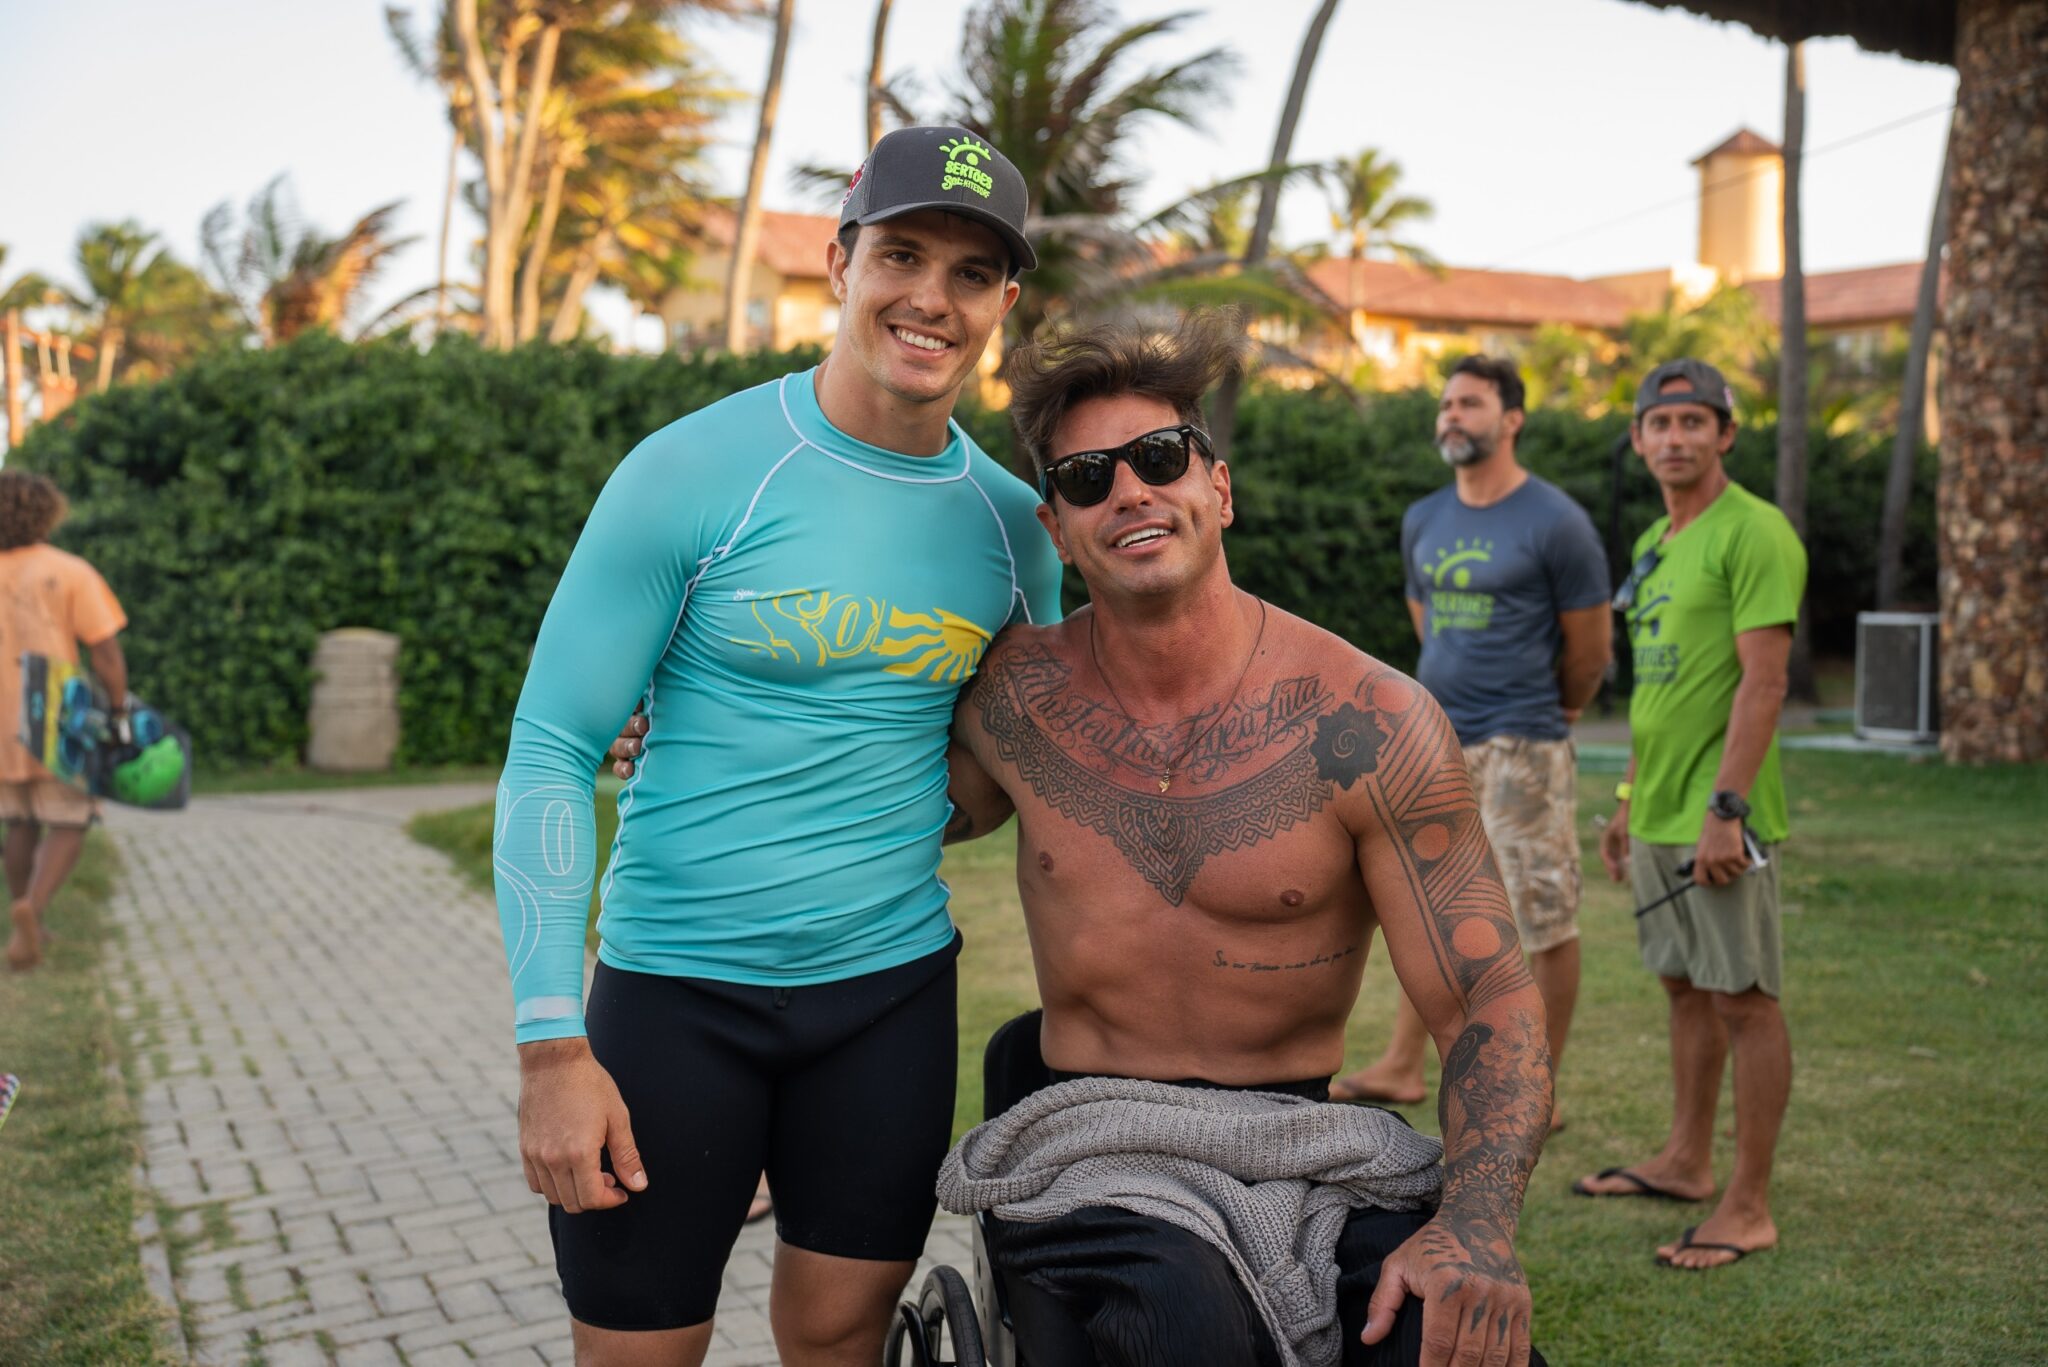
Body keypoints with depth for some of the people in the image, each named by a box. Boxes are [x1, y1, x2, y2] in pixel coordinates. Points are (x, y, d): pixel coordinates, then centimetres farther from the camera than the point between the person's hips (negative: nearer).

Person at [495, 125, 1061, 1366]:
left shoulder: (1012, 520, 2)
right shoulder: (694, 473, -11)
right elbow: (551, 751, -10)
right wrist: (552, 1047, -15)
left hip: (893, 987, 4)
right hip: (676, 990, -3)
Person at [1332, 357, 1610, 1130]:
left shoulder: (1554, 523, -9)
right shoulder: (1423, 522, 9)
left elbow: (1589, 646, -2)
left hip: (1520, 748, -6)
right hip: (1436, 740, 7)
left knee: (1546, 921, -1)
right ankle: (1401, 1067, 22)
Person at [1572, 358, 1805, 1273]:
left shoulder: (1753, 534, -11)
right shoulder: (1654, 543, 16)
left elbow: (1763, 682, -18)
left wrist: (1724, 809, -22)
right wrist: (1627, 802, 21)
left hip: (1719, 818, -9)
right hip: (1659, 815, 9)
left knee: (1744, 999, -2)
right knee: (1685, 987, 17)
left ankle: (1748, 1208, 4)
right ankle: (1686, 1162, 29)